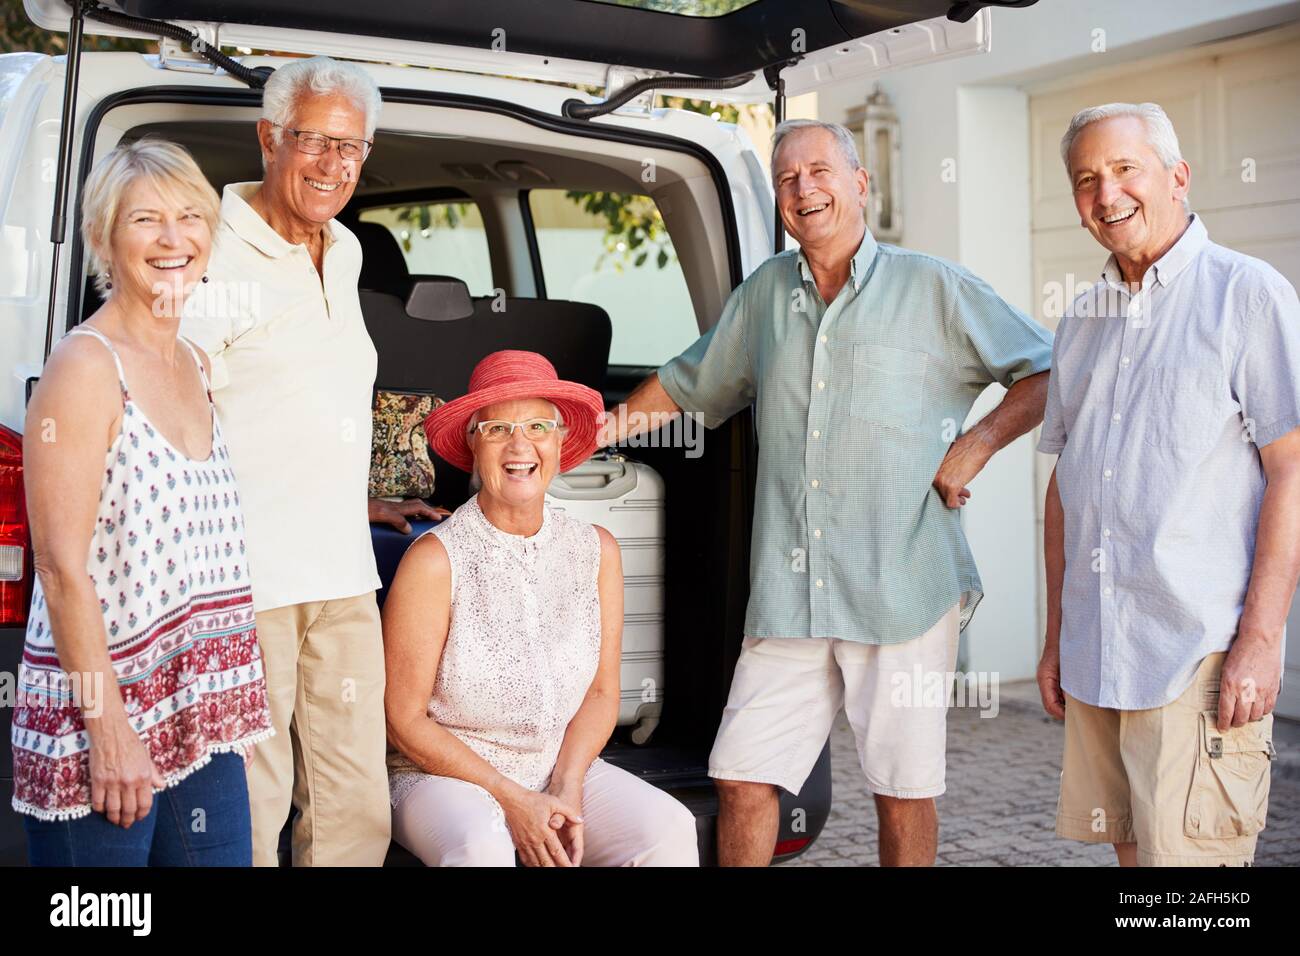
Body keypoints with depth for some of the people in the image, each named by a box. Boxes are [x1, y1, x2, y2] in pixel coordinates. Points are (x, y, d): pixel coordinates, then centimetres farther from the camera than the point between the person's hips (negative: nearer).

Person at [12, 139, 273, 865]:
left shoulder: (198, 366, 10)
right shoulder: (85, 366, -12)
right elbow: (62, 566, -16)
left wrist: (234, 710, 14)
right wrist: (109, 729, -17)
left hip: (201, 720, 7)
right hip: (103, 724, -7)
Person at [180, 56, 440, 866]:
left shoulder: (343, 256, 18)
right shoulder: (216, 258, -7)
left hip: (344, 577, 7)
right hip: (246, 581, -7)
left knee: (358, 809, 8)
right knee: (247, 809, -2)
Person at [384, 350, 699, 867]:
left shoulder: (597, 550, 2)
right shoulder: (437, 558, -11)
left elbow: (602, 692, 5)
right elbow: (405, 719, -9)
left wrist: (565, 788, -10)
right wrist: (512, 800, -14)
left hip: (563, 769, 4)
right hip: (445, 774, -4)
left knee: (669, 828, -21)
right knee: (481, 844, -35)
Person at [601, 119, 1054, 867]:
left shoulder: (933, 289, 2)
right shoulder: (765, 294, 14)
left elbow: (1047, 372, 5)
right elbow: (688, 385, 26)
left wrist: (973, 448, -6)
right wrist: (595, 434, 20)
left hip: (903, 590, -3)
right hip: (788, 599, 4)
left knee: (904, 790, 6)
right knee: (741, 779, 4)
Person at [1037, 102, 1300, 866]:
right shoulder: (1082, 324, 17)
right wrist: (1057, 635, 18)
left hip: (1202, 658, -6)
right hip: (1094, 659, 6)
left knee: (1187, 853, -6)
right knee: (1130, 849, 13)